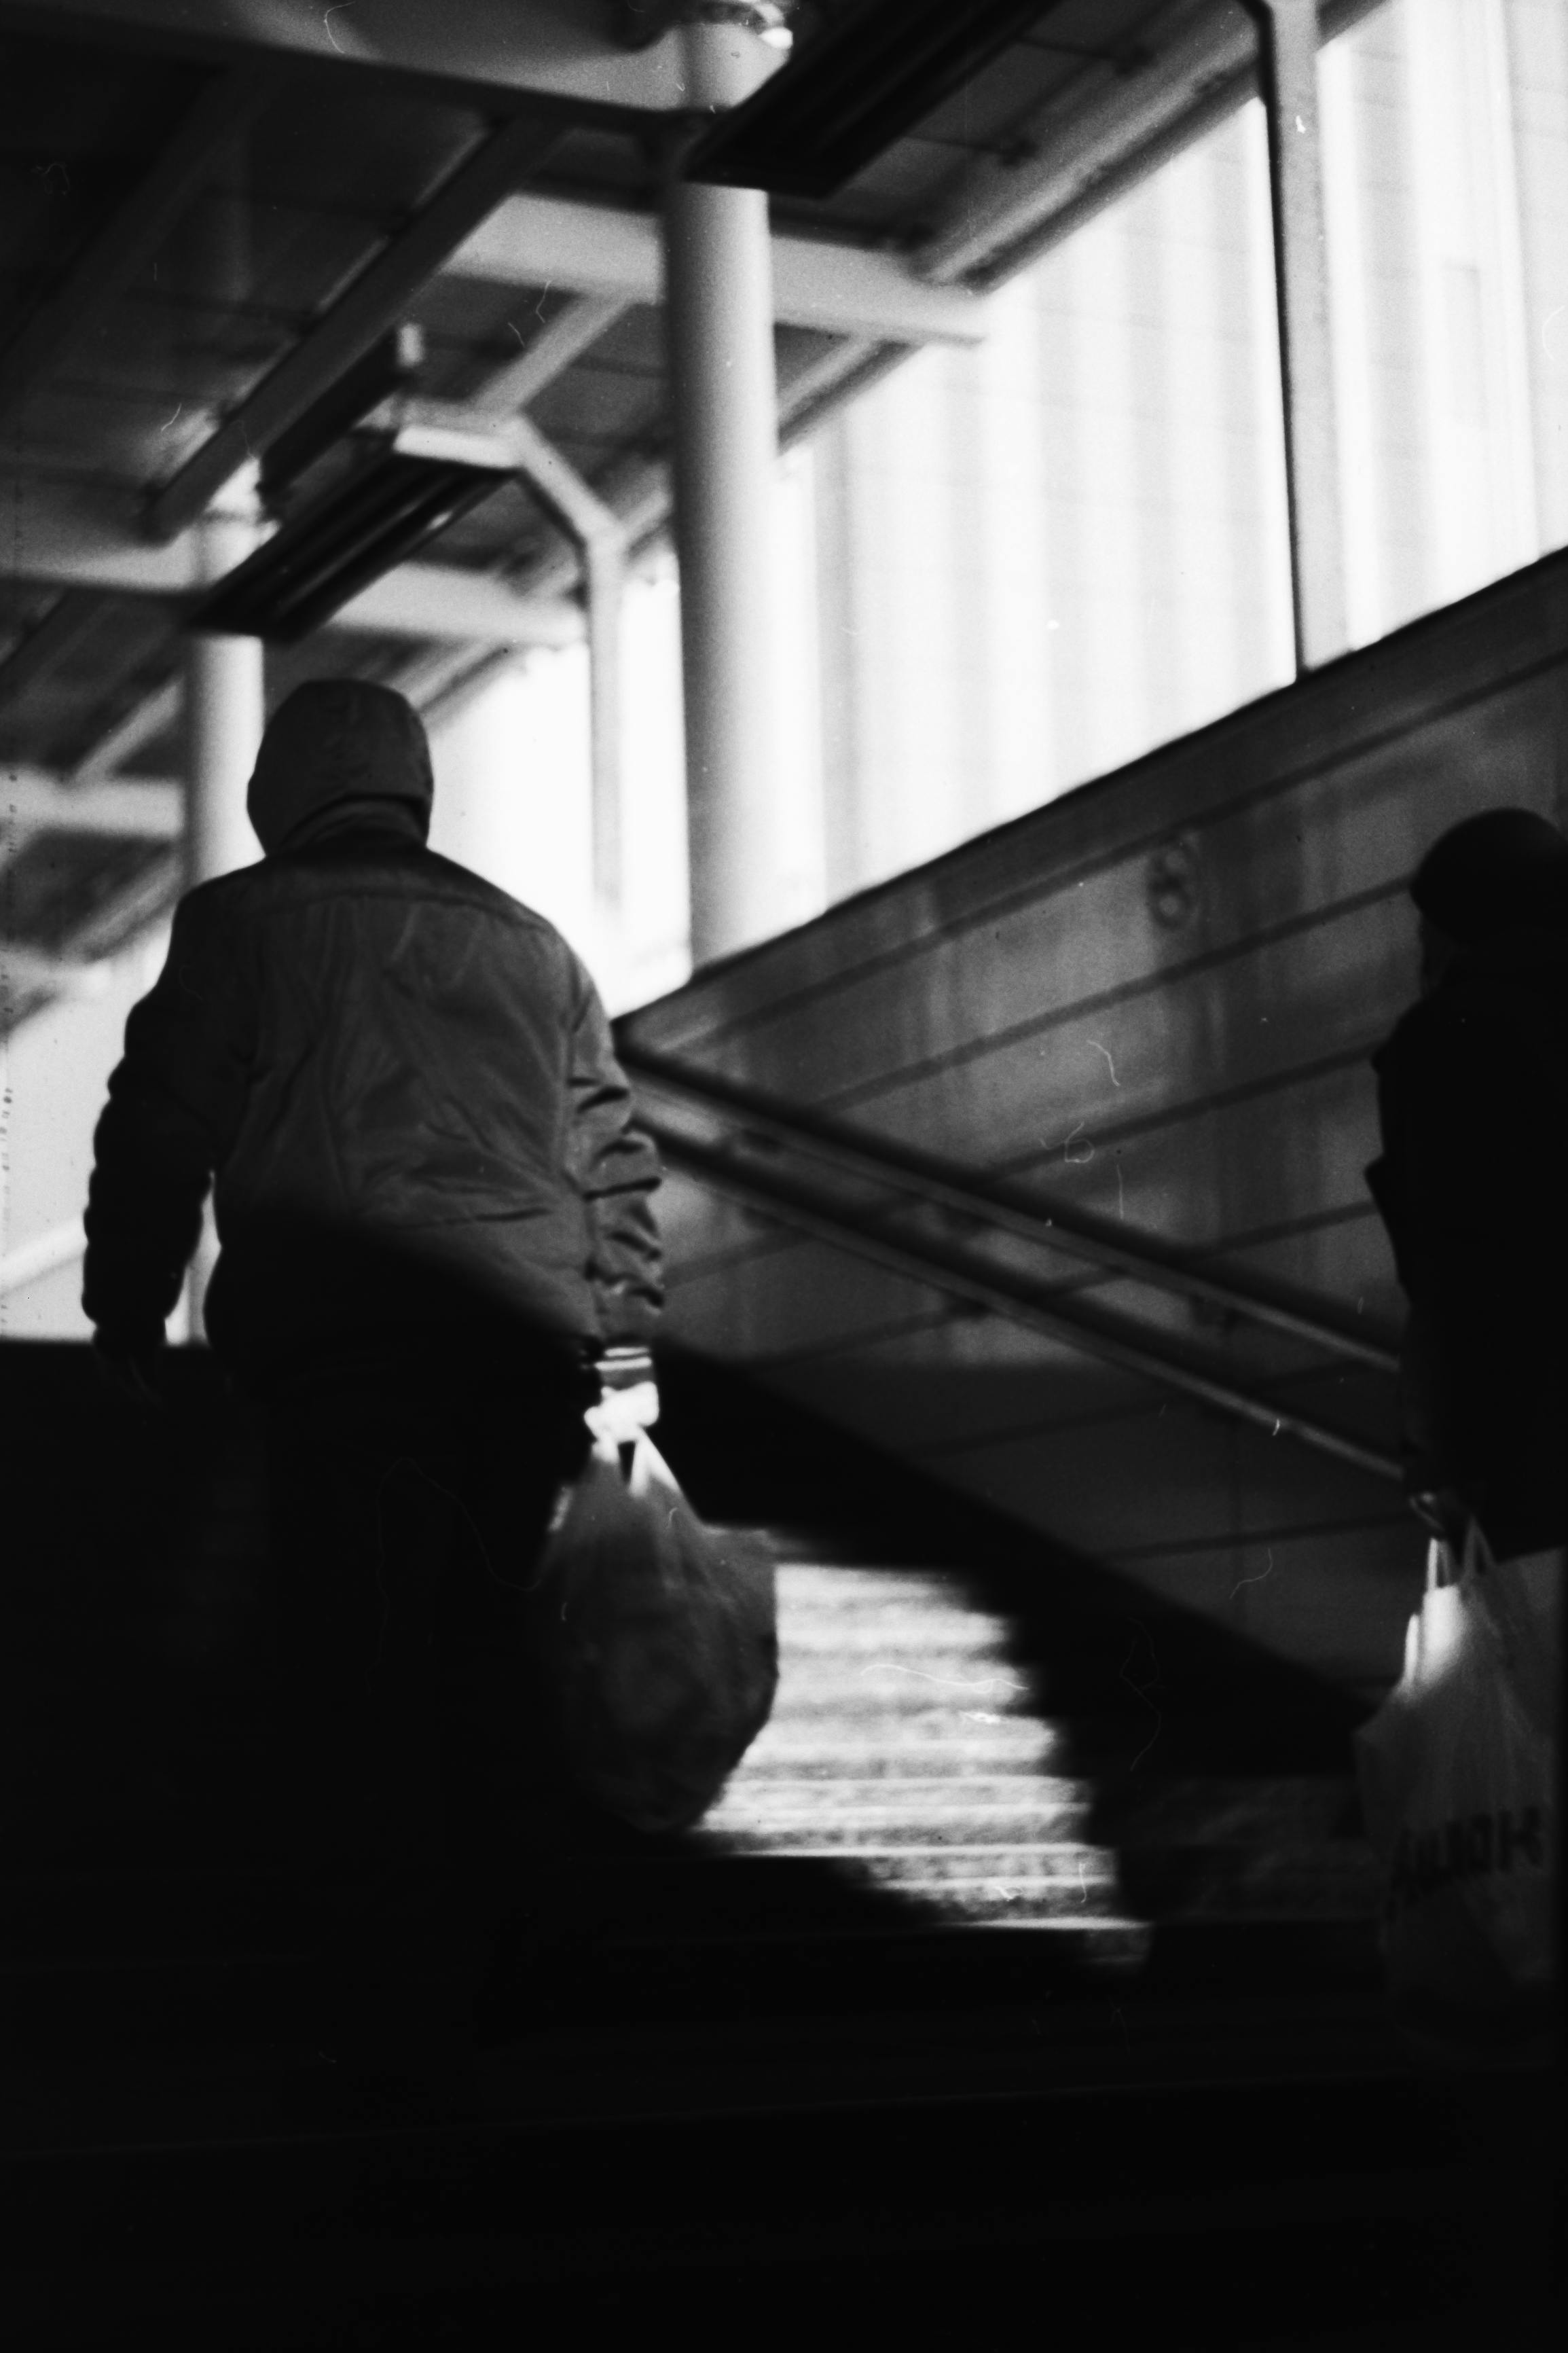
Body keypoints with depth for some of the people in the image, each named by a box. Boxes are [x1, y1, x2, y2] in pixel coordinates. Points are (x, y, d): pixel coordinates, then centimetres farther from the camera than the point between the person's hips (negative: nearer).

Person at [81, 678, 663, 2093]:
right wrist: (625, 1342, 23)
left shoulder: (242, 922, 10)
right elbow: (613, 1155, 21)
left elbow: (160, 1128, 6)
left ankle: (392, 2003, -5)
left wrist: (126, 1315, 13)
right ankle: (513, 1954, 11)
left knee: (357, 1668, -3)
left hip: (341, 1337, -4)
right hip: (528, 1339, 4)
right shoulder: (531, 943, 23)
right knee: (485, 1640, 14)